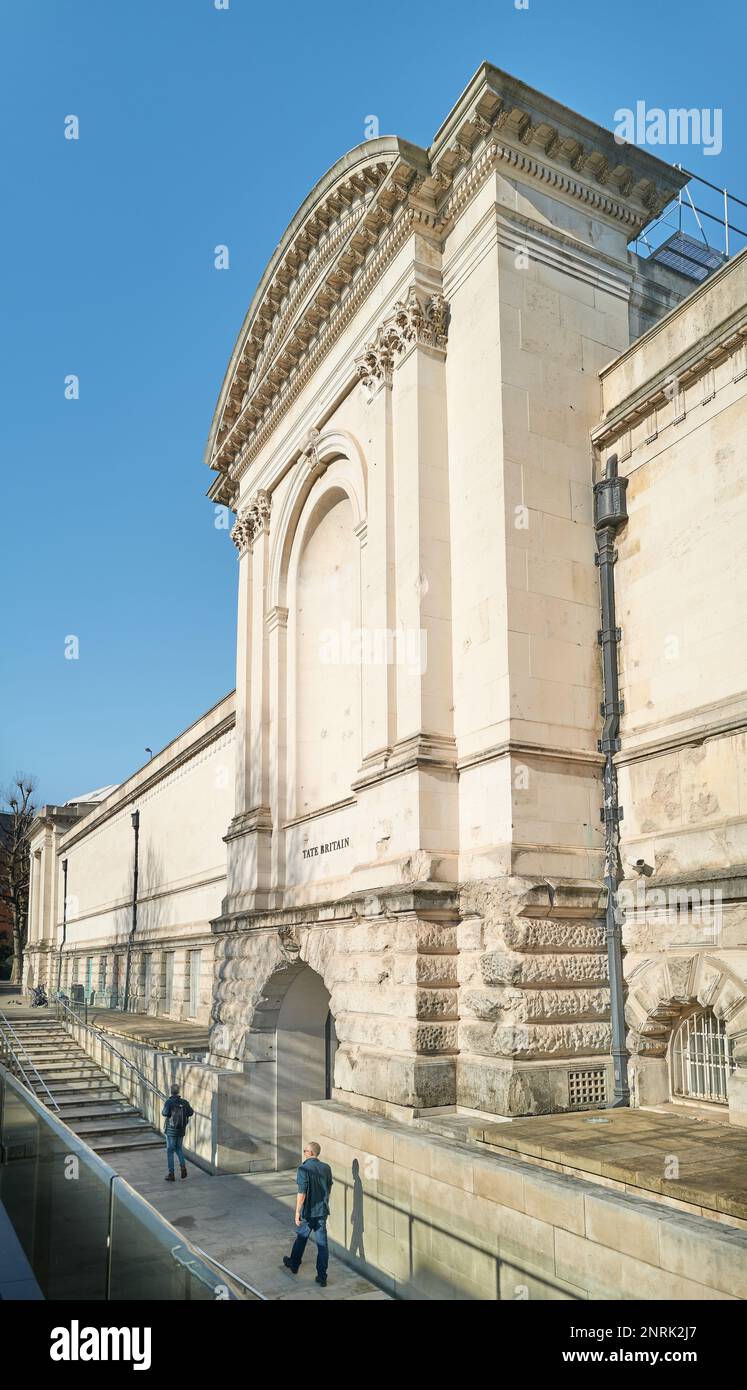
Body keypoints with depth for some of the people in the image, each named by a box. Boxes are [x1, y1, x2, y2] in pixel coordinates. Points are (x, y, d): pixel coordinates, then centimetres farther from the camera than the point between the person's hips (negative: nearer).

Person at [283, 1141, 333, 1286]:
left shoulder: (304, 1169, -18)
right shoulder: (326, 1168, 0)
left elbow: (302, 1193, -21)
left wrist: (297, 1212, -13)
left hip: (308, 1212, -4)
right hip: (323, 1211, 4)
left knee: (301, 1238, 18)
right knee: (322, 1243, 7)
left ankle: (294, 1264, 39)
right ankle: (322, 1277, 9)